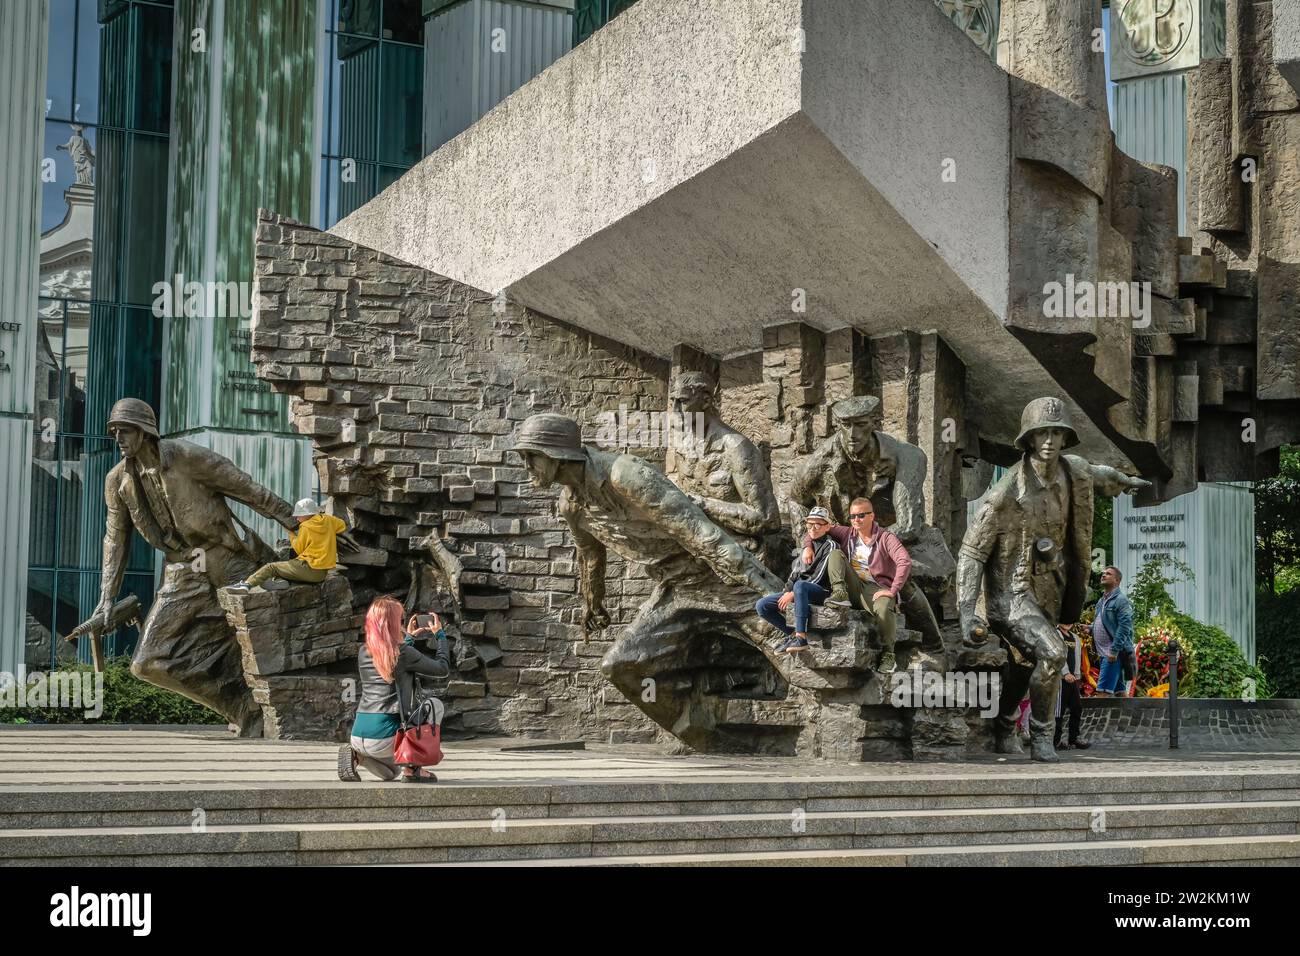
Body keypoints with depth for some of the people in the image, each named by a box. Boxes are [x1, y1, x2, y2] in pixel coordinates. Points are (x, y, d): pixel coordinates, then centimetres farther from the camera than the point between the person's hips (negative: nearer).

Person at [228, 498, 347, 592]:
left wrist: (291, 534, 12)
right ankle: (281, 580, -4)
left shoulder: (306, 527, -12)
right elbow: (342, 526, 24)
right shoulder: (327, 520, 5)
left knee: (271, 567, -1)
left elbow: (298, 549, -1)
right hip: (323, 572, 8)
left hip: (310, 570, -8)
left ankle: (247, 584, -9)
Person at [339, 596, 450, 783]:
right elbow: (443, 669, 2)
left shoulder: (363, 653, 9)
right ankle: (412, 769, 7)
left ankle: (356, 754, 3)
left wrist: (409, 638, 34)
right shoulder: (404, 653, -10)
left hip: (358, 737, 7)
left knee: (390, 774, 34)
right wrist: (440, 634, 14)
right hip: (385, 737, -7)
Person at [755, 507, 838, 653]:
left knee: (800, 585, -42)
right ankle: (792, 633, -2)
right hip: (800, 591, 8)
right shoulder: (807, 546, 19)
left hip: (822, 592, -8)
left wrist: (793, 594, -17)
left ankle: (801, 637, -43)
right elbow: (795, 572, 13)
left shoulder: (830, 546, -5)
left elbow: (818, 577, -14)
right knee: (762, 605, -7)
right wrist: (787, 591, -7)